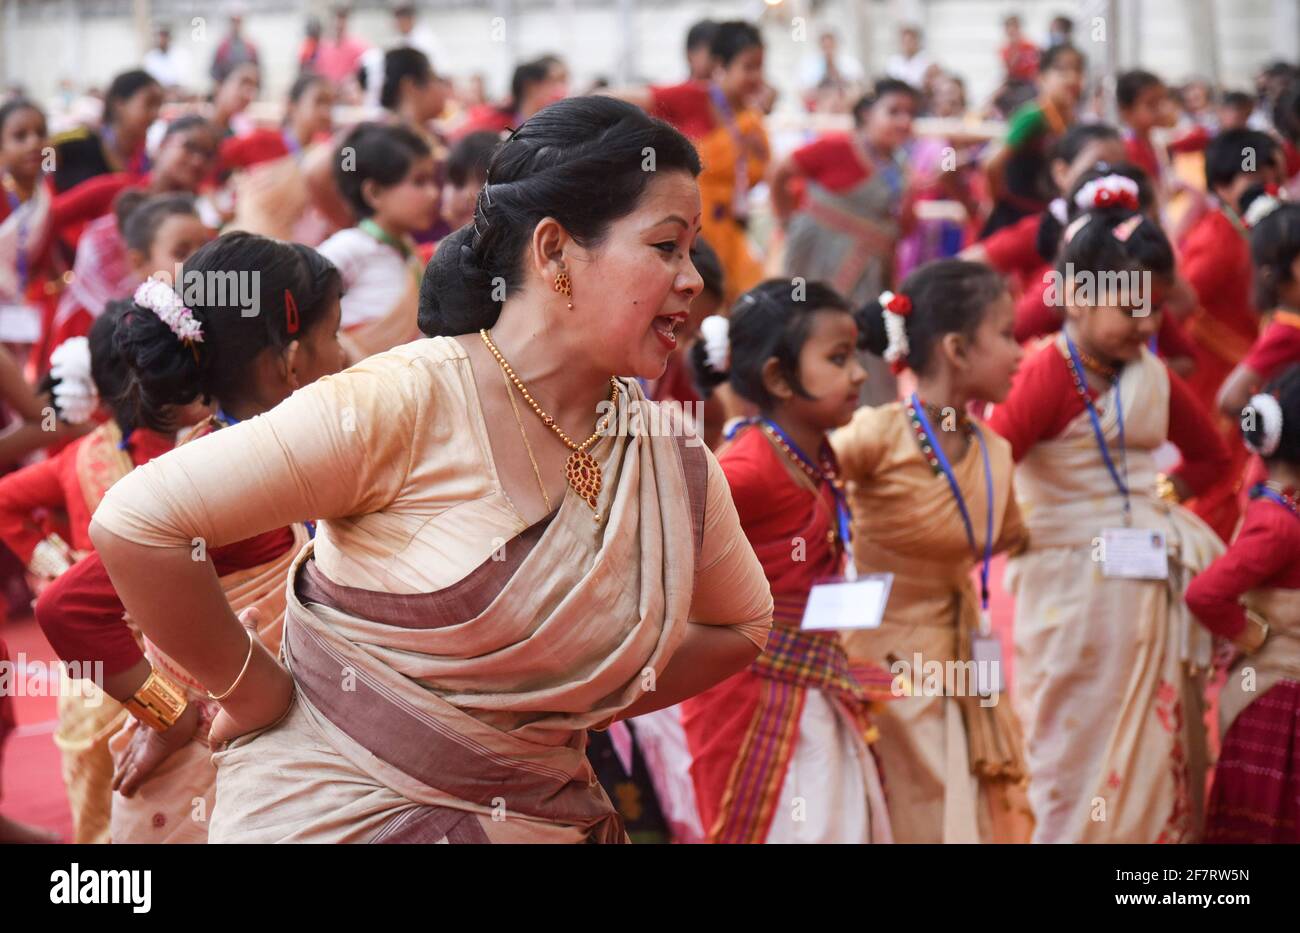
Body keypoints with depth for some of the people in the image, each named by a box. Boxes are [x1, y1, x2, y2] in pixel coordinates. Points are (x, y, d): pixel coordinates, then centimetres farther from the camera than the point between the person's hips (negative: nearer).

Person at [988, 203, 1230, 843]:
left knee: (1161, 757, 10)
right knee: (1081, 770, 5)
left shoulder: (1152, 375, 3)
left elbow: (1211, 455, 17)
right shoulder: (1048, 377, -12)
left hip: (1153, 591, 5)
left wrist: (1167, 495, 5)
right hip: (1077, 594, -5)